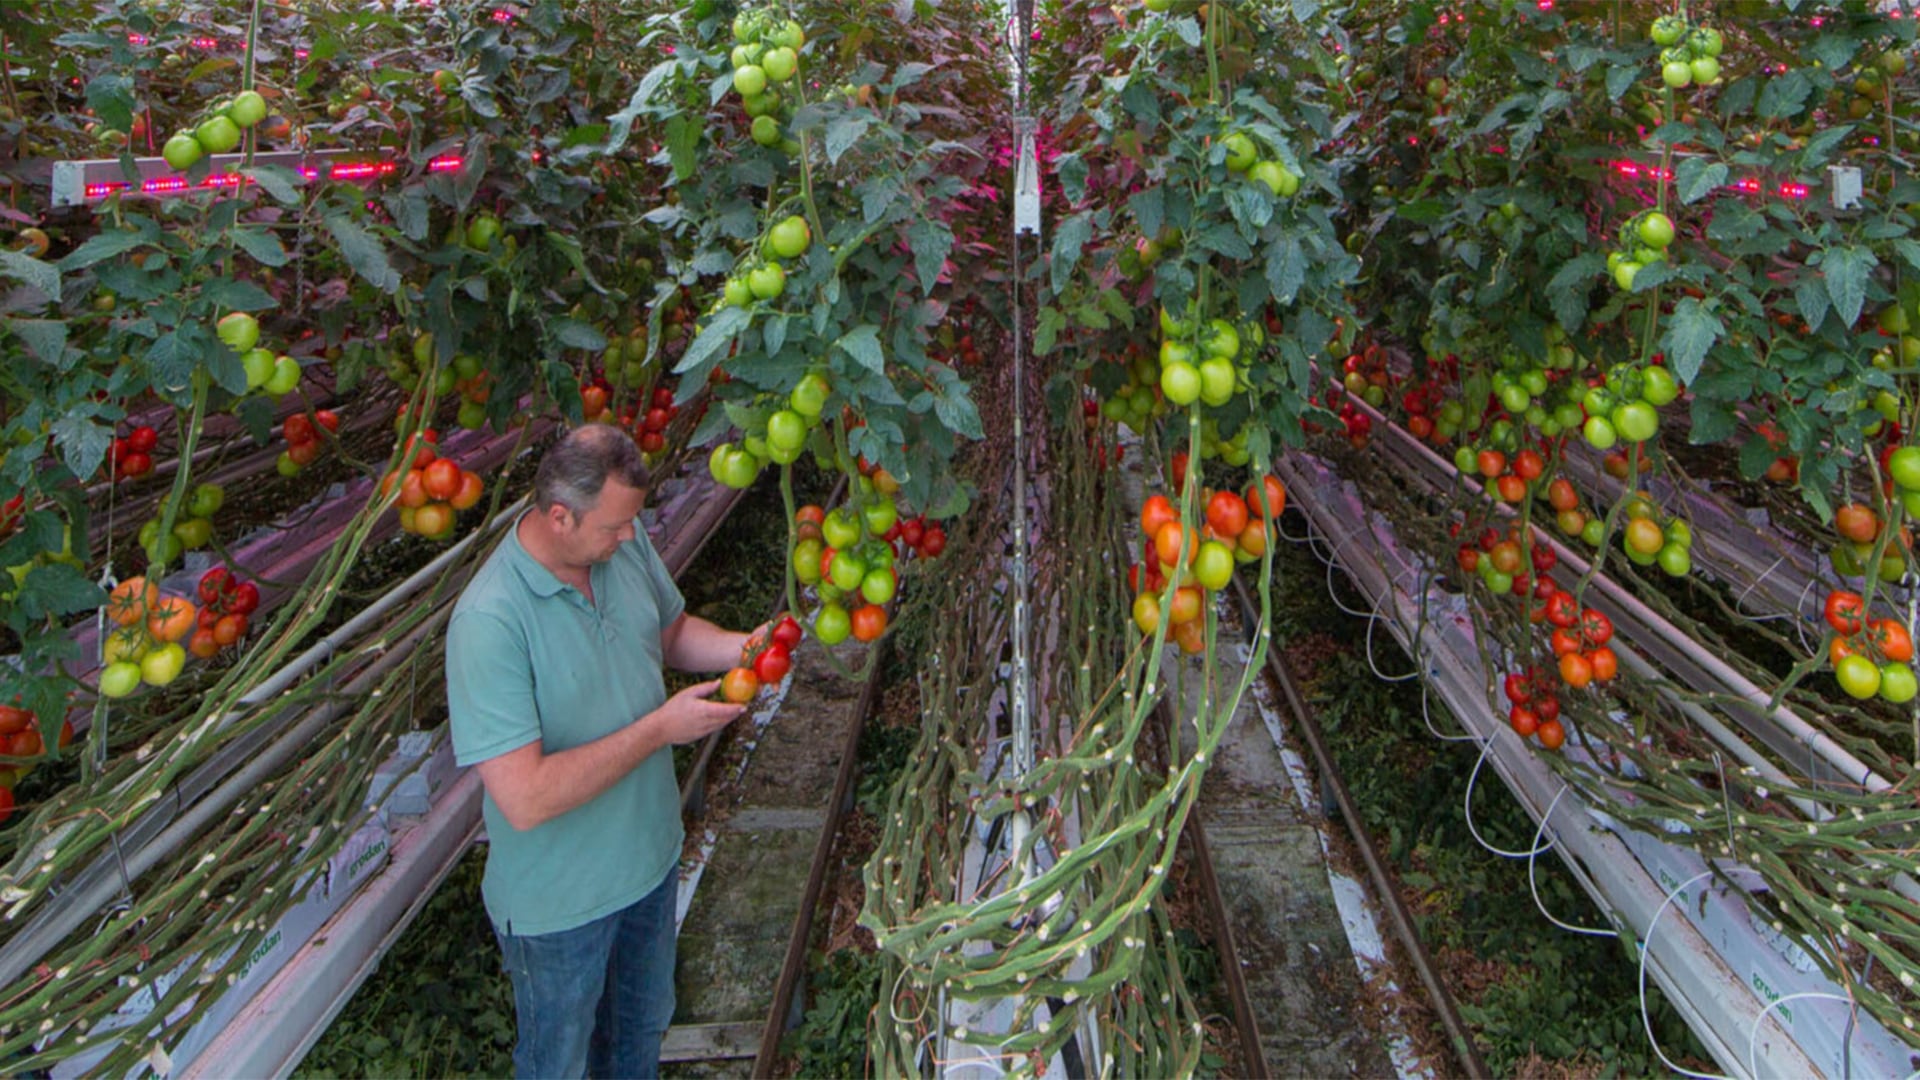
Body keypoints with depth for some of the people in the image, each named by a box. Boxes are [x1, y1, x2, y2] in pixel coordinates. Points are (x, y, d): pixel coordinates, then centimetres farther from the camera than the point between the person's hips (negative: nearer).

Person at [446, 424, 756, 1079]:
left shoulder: (625, 543, -11)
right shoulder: (489, 623, -33)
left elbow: (671, 631, 9)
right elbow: (525, 798, -35)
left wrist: (740, 648, -11)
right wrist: (659, 728, -29)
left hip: (649, 851, 6)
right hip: (560, 900, -6)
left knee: (642, 1027, 30)